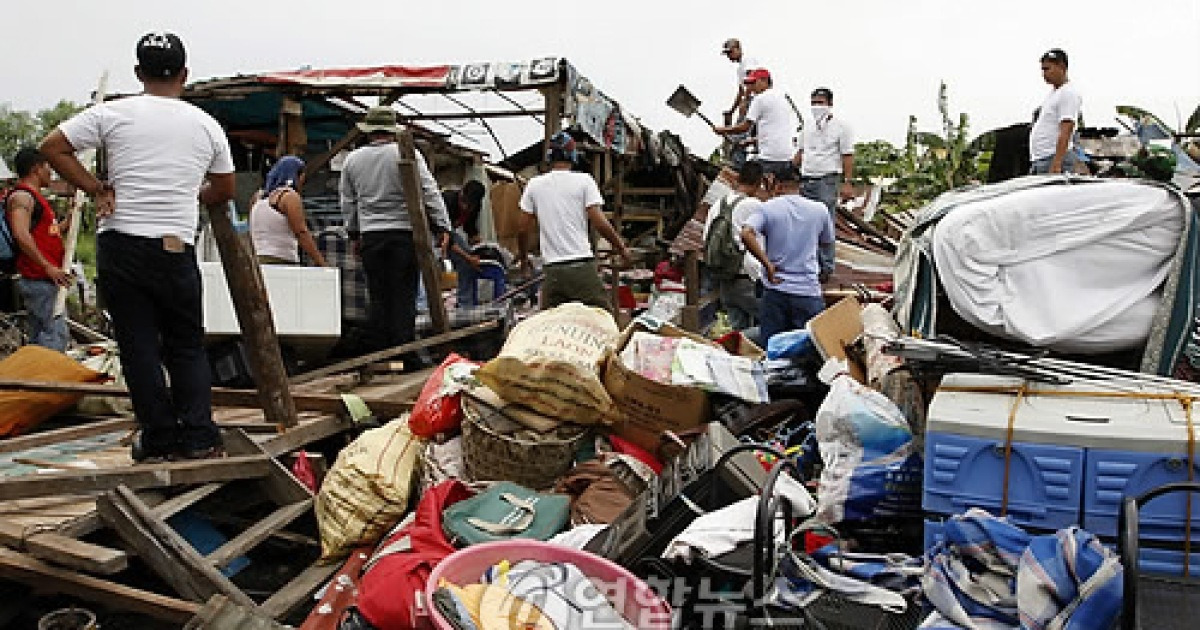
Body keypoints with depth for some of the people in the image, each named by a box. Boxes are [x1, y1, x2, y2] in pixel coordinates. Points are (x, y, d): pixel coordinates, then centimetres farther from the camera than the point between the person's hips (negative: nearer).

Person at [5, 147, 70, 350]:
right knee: (56, 334, -14)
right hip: (38, 279, -10)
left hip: (46, 279, 10)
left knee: (40, 336, 13)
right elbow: (21, 235, -25)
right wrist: (48, 267, -25)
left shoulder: (34, 196, 20)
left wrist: (68, 221, 21)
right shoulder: (21, 196, -11)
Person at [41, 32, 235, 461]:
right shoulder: (206, 124, 6)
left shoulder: (113, 114, 1)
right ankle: (198, 438, 7)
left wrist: (98, 190, 2)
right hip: (177, 250, 1)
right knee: (187, 347, 12)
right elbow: (225, 191, 15)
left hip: (120, 247, -1)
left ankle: (160, 441, 9)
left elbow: (52, 147, -2)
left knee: (139, 348, 5)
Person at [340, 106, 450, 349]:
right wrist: (442, 227, -2)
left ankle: (381, 352, 11)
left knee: (378, 298, 8)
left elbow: (348, 201, 17)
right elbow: (429, 193, -6)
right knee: (404, 296, 0)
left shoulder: (352, 159, 9)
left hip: (370, 236, 3)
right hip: (405, 232, -3)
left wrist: (354, 234, 26)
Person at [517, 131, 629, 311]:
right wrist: (621, 248, 7)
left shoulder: (534, 185, 8)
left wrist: (523, 254, 29)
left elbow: (524, 227, 11)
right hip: (582, 266, -3)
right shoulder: (584, 180, -1)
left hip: (552, 270, 3)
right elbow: (599, 223, -7)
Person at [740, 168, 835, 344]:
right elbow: (827, 242, 18)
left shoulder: (768, 208, -3)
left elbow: (746, 234, -19)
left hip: (776, 290, 0)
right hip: (808, 290, 0)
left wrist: (767, 265, -13)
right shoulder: (819, 210, 3)